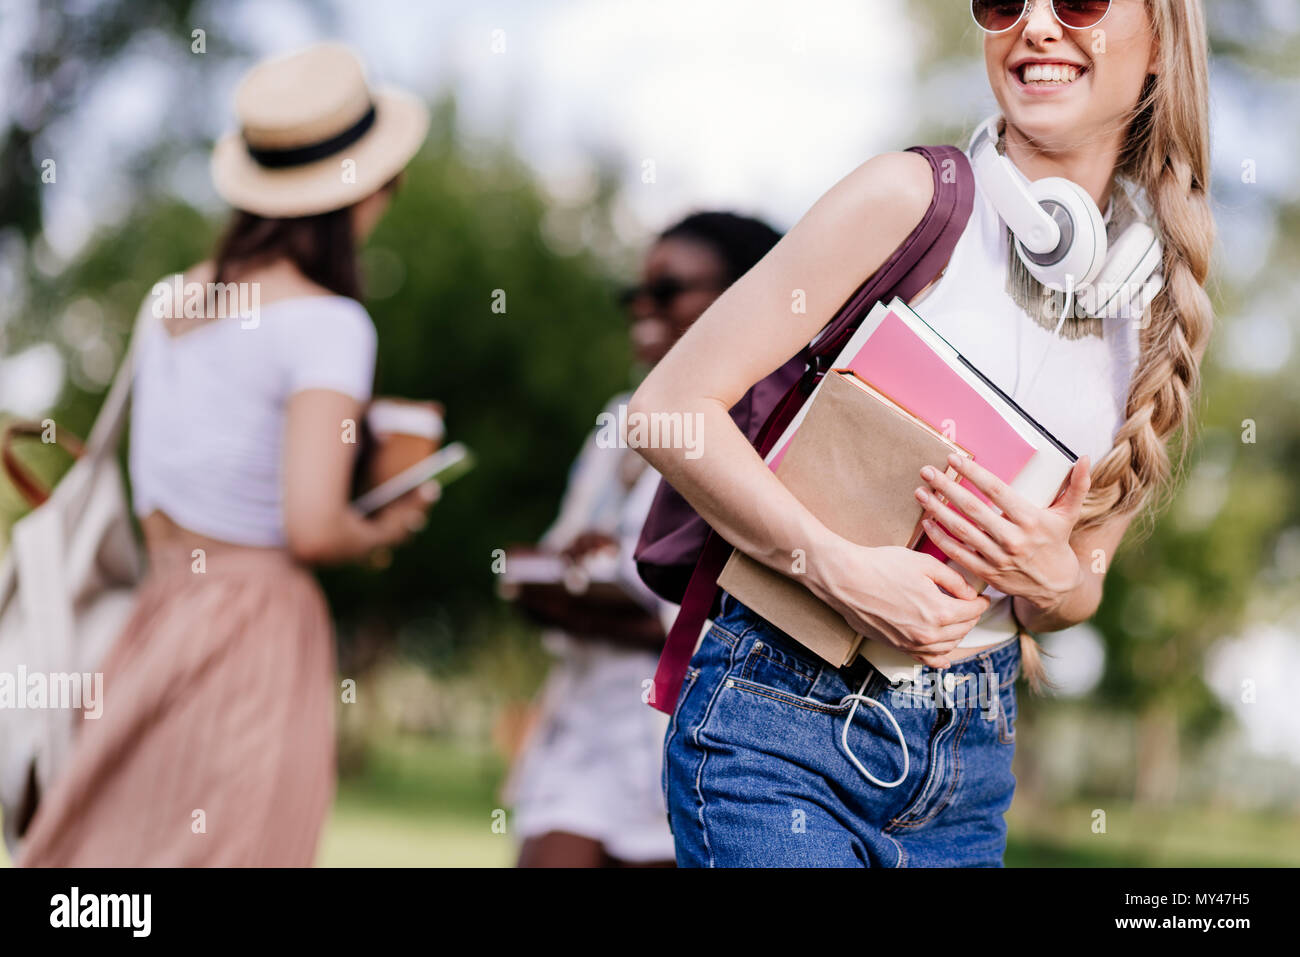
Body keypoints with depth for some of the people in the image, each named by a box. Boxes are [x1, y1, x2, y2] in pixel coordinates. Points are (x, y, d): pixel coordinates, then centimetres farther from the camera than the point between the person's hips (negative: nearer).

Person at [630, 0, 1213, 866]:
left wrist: (1053, 580, -7)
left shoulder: (1159, 305, 8)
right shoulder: (916, 200, -7)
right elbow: (672, 405, -11)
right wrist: (843, 568, -19)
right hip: (787, 723, -5)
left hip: (974, 760, 5)